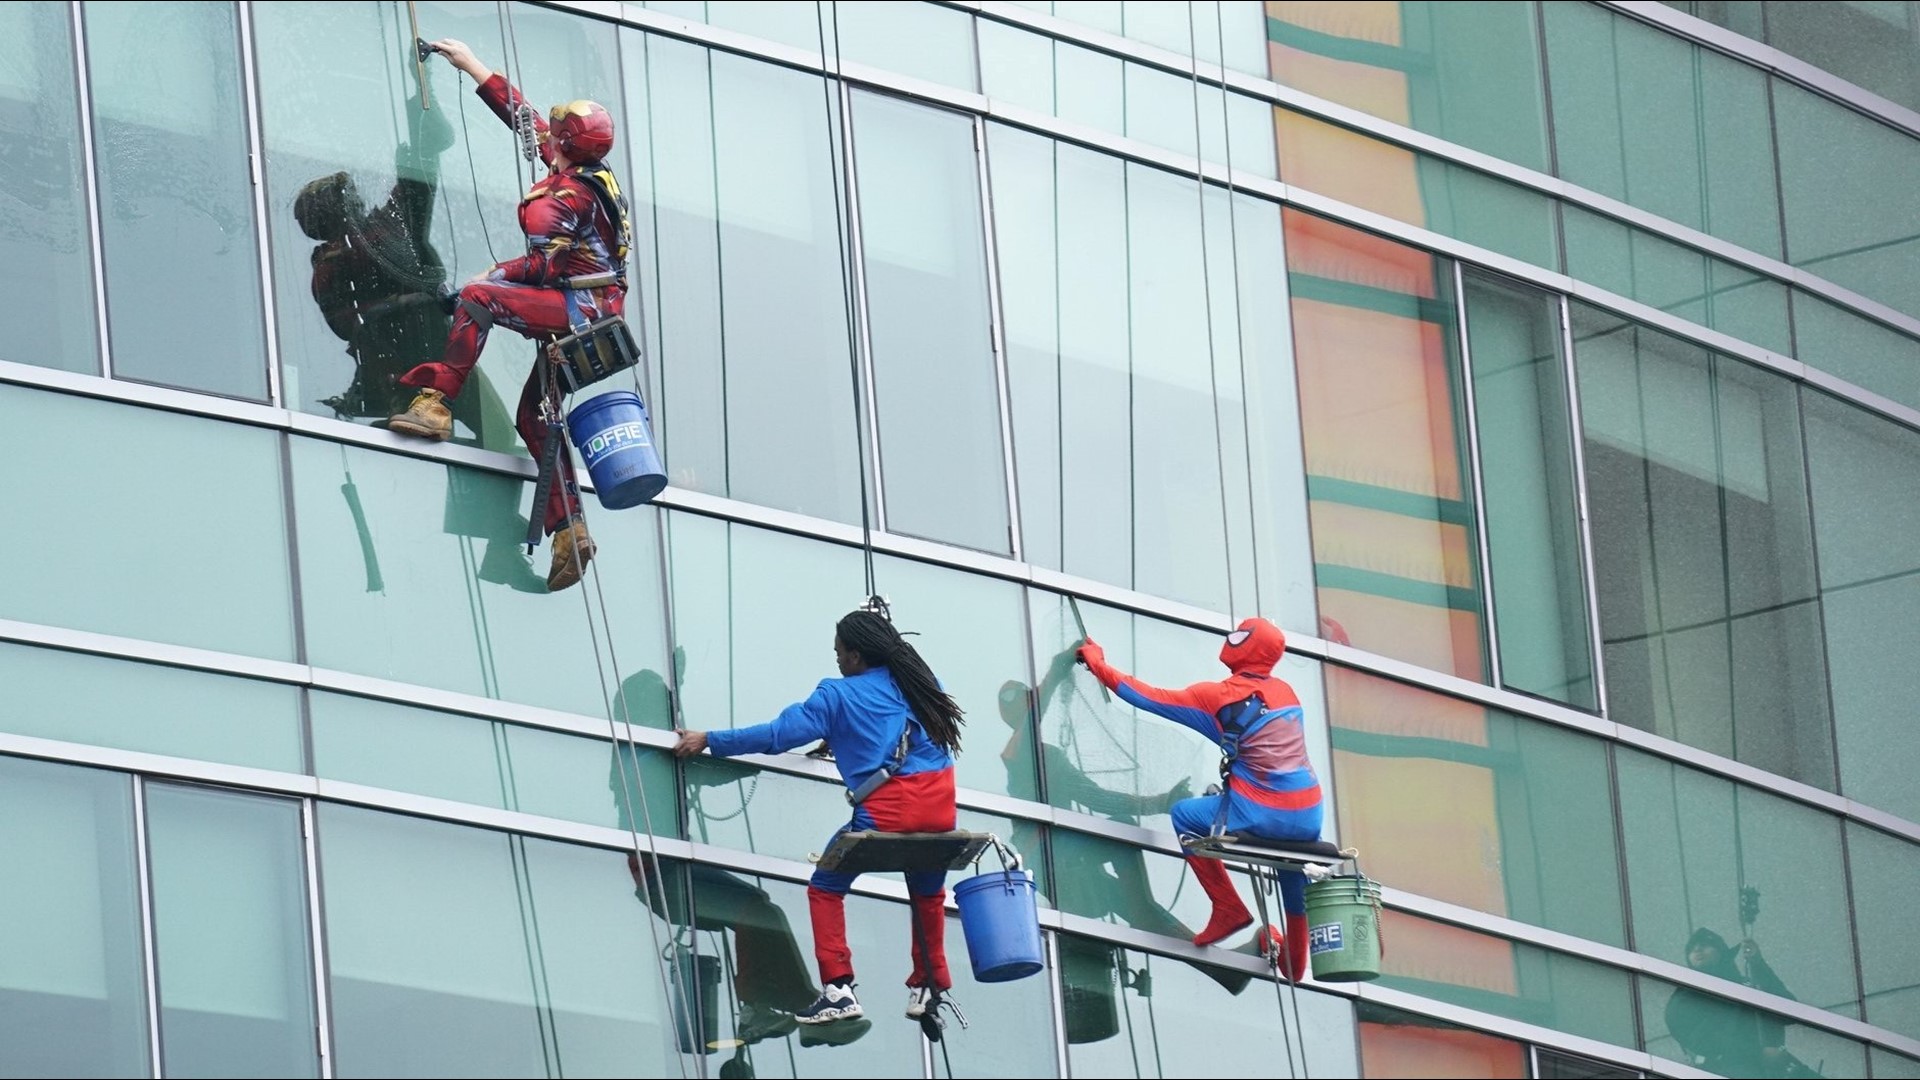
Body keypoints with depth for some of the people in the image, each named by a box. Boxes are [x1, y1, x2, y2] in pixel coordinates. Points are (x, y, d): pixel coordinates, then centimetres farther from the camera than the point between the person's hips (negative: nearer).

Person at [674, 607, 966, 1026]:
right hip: (940, 807, 5)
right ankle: (930, 987, 29)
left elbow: (778, 734, 2)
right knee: (928, 890, 30)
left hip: (887, 809, -5)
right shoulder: (918, 681, 18)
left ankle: (838, 989, -1)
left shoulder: (839, 696, 4)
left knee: (826, 888, 12)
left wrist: (708, 741, 10)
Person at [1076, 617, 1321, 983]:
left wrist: (1098, 664, 16)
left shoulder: (1220, 696, -3)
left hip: (1265, 816, -6)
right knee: (1293, 865, 37)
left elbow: (1149, 698, 4)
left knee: (1184, 814, 18)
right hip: (1310, 820, 6)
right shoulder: (1285, 691, 12)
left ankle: (1228, 909, 15)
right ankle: (1294, 962, 46)